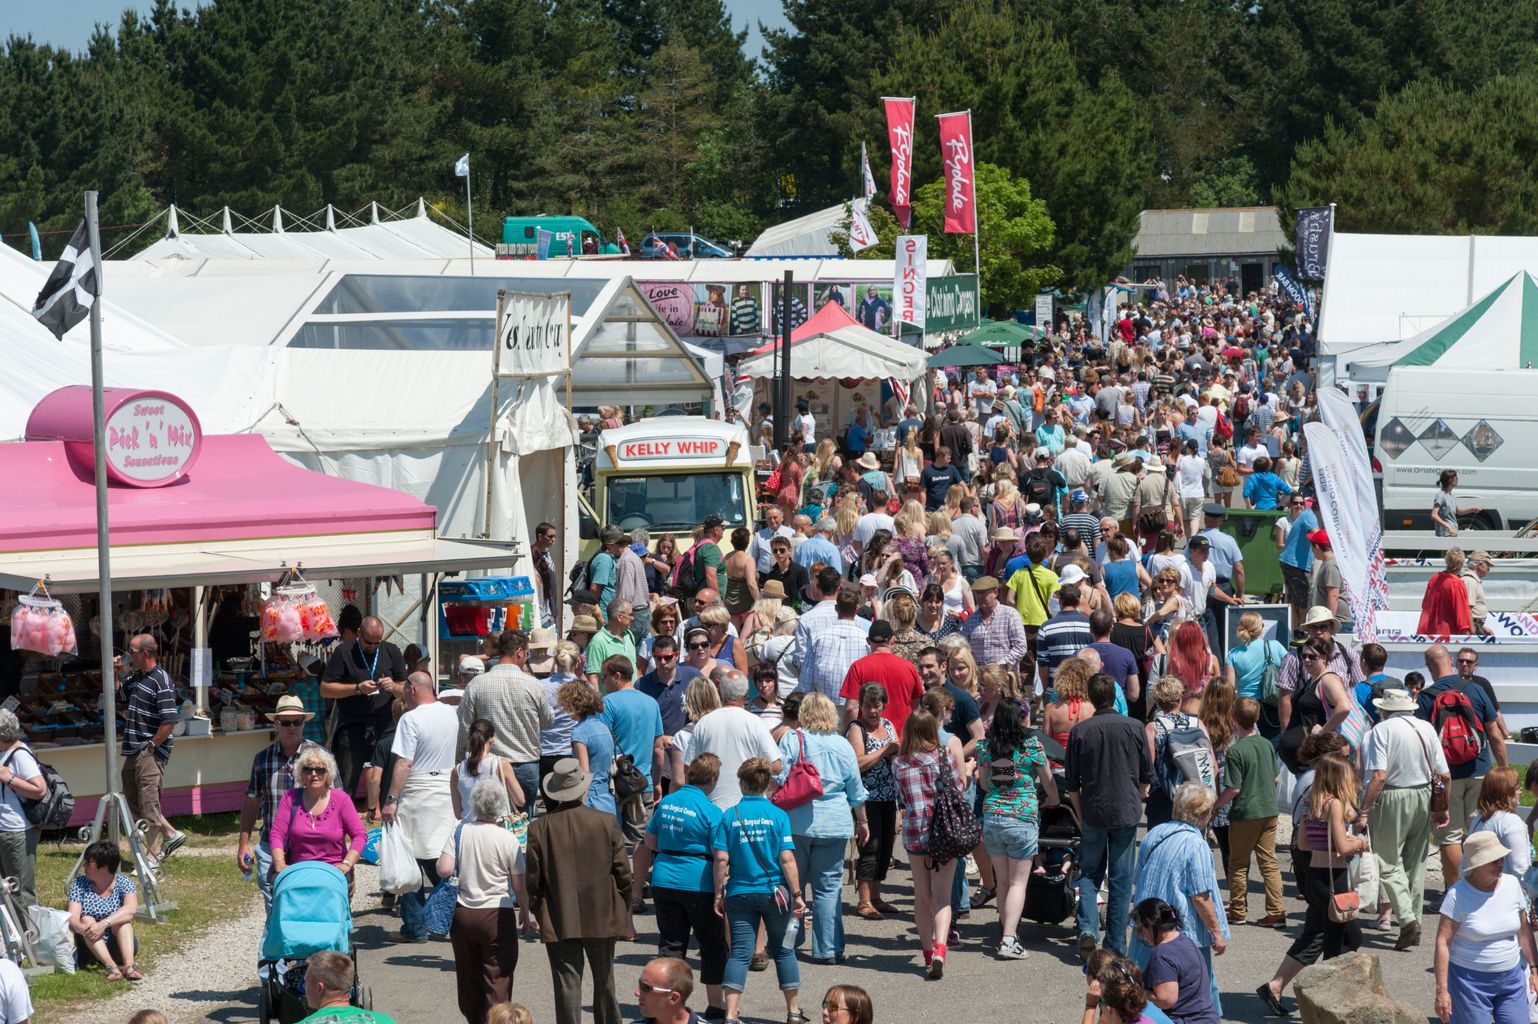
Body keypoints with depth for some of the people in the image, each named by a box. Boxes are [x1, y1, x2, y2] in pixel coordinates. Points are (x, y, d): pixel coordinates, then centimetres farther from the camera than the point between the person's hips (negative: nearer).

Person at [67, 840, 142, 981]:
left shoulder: (123, 883, -6)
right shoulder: (79, 884, -1)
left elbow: (131, 909, -27)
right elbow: (72, 919, -14)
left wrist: (104, 924, -41)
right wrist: (82, 928, -38)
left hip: (119, 947, -1)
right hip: (90, 946, 1)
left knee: (122, 918, -26)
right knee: (87, 920, -26)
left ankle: (129, 965, -45)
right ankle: (111, 967, -46)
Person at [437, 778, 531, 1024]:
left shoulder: (460, 831, -6)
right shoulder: (508, 840, -12)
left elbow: (444, 870, -12)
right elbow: (519, 886, -7)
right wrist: (525, 916, 7)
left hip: (462, 913, 3)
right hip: (497, 916, -3)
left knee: (468, 976, 17)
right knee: (497, 979, 1)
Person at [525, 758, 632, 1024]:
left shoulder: (538, 829, -8)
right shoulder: (606, 822, -6)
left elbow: (532, 879, -5)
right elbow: (623, 872, -3)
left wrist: (538, 912, 10)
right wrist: (623, 912, 10)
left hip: (559, 922, -1)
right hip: (602, 918, 1)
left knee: (567, 984, 1)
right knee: (604, 982, 16)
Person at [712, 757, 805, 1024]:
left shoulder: (729, 816, -2)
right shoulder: (778, 815, -4)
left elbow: (721, 859, -7)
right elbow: (787, 859, -9)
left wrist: (719, 894, 2)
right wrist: (797, 895, -4)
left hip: (740, 894, 0)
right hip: (775, 892, 0)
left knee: (740, 952, 1)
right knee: (783, 950, 14)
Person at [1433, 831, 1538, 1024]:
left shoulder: (1512, 884, 0)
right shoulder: (1458, 894, -14)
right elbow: (1443, 942, -15)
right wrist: (1442, 990, -18)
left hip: (1511, 978, 5)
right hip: (1470, 981, -5)